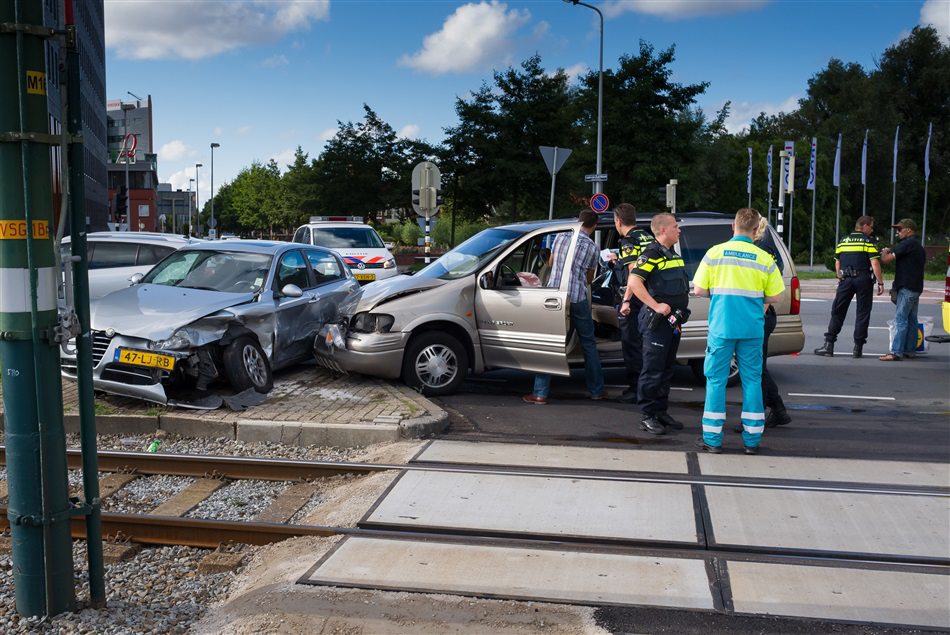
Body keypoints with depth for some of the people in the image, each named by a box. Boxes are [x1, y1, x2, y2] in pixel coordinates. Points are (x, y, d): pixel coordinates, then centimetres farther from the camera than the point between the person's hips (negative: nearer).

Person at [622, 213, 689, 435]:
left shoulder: (673, 255, 17)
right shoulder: (652, 254, -12)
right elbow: (634, 282, -22)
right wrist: (655, 306, -24)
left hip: (673, 321, 9)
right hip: (656, 322, -9)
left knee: (667, 369, 13)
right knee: (653, 370, -5)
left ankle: (661, 412, 22)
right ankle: (647, 416, 1)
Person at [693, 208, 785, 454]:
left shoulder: (715, 253, -3)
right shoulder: (765, 259, -1)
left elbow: (699, 289, -1)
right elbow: (774, 297, 3)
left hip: (721, 327, -1)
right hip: (752, 329, 1)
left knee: (716, 380, 5)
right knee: (752, 380, 9)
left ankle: (712, 439, 7)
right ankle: (752, 440, 14)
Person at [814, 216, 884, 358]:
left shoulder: (843, 241, 12)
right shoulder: (868, 241, -2)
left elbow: (837, 263, 15)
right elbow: (875, 264, -9)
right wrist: (880, 283, -6)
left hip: (846, 280, 3)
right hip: (863, 280, -3)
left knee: (837, 312, 5)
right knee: (862, 314, 4)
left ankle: (829, 344, 0)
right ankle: (858, 347, 5)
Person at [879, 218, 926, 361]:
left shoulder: (908, 243, -11)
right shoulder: (920, 246, 20)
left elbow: (886, 260, -14)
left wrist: (885, 252, 7)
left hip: (907, 288, -10)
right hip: (916, 288, 10)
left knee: (900, 319, -12)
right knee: (911, 320, 11)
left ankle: (896, 352, -16)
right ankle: (910, 351, 14)